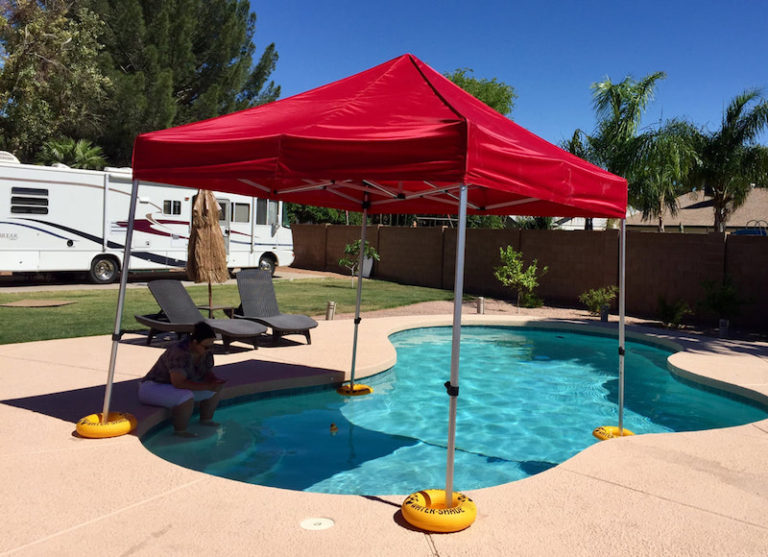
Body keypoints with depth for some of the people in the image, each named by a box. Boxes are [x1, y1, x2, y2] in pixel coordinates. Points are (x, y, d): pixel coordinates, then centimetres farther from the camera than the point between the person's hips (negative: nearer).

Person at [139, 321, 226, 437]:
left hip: (175, 388, 9)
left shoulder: (205, 352, -6)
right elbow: (179, 383, -38)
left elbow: (208, 373, 5)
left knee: (216, 389, 2)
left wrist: (215, 381, -18)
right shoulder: (180, 353, -33)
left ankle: (206, 419, 14)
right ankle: (180, 430, -18)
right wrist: (207, 386, -36)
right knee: (187, 398, -36)